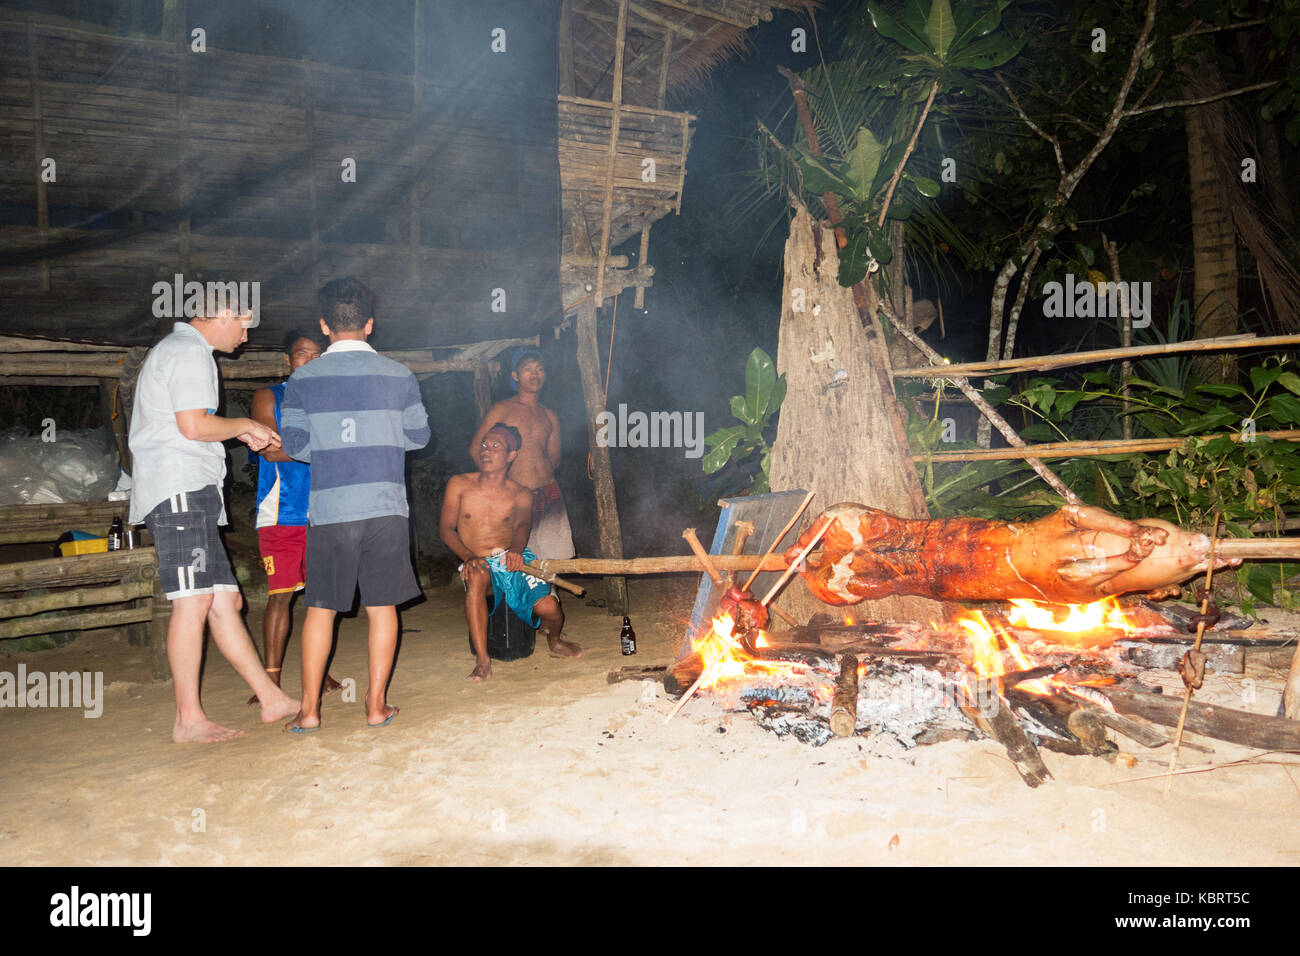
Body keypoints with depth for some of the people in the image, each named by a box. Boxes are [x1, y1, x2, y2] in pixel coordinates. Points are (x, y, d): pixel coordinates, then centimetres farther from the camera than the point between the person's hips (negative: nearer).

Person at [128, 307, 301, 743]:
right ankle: (188, 720, -6)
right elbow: (194, 426, -17)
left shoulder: (175, 350, 27)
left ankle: (272, 698, 8)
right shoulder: (189, 351, -6)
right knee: (193, 602, -10)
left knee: (225, 601, 6)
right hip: (180, 491, -11)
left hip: (191, 494, 11)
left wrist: (240, 434, 20)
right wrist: (243, 425, 0)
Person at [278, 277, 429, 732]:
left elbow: (294, 445, 1)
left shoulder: (303, 378, 0)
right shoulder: (399, 375, 2)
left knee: (320, 608, 9)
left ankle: (309, 709, 13)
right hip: (386, 505, 0)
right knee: (381, 605, 7)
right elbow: (419, 436, 10)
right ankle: (377, 704, 12)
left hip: (329, 507, 0)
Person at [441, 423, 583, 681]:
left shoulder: (521, 495, 6)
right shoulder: (459, 484, 4)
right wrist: (469, 557, -21)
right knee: (477, 577, -39)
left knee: (548, 606, -23)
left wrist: (515, 550, -36)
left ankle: (554, 641, 16)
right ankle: (482, 661, -35)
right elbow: (446, 527, -3)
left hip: (513, 559, 1)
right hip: (479, 562, -1)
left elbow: (521, 527, -12)